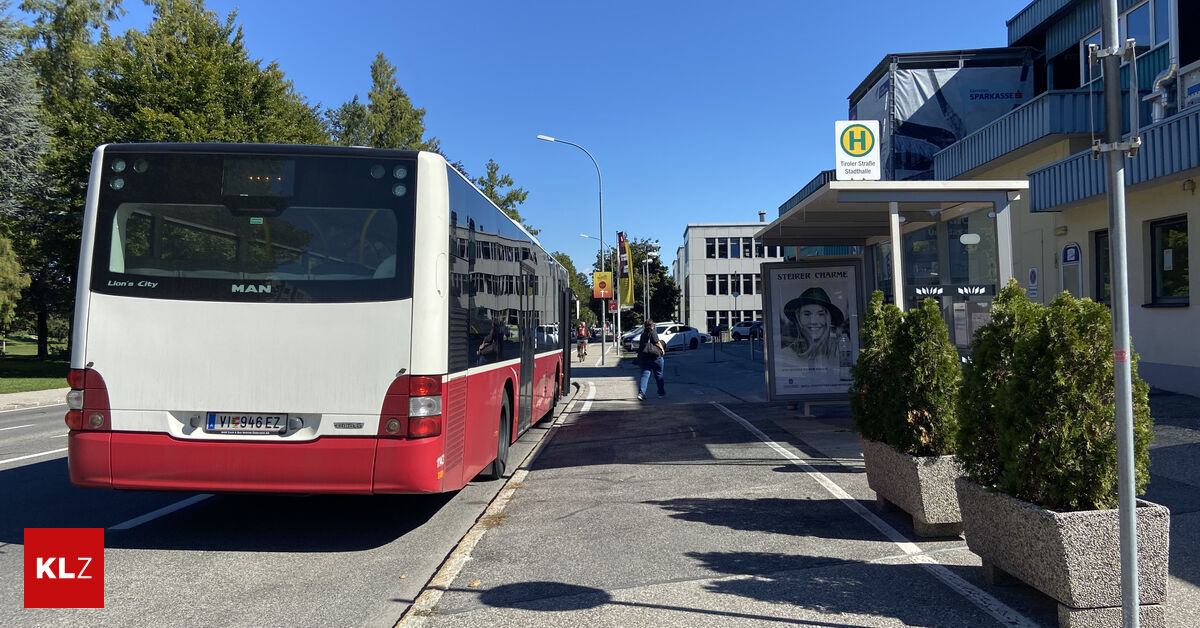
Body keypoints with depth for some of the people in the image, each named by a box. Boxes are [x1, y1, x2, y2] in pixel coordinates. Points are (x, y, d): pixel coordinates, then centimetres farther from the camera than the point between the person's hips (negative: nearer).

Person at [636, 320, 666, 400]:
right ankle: (662, 393, 21)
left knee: (645, 375, 2)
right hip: (655, 356, -4)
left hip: (643, 357, 5)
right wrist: (662, 349, 7)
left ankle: (641, 392, -16)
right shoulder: (653, 333, -5)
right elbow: (657, 343, -9)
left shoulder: (643, 334, 13)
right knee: (659, 375, 10)